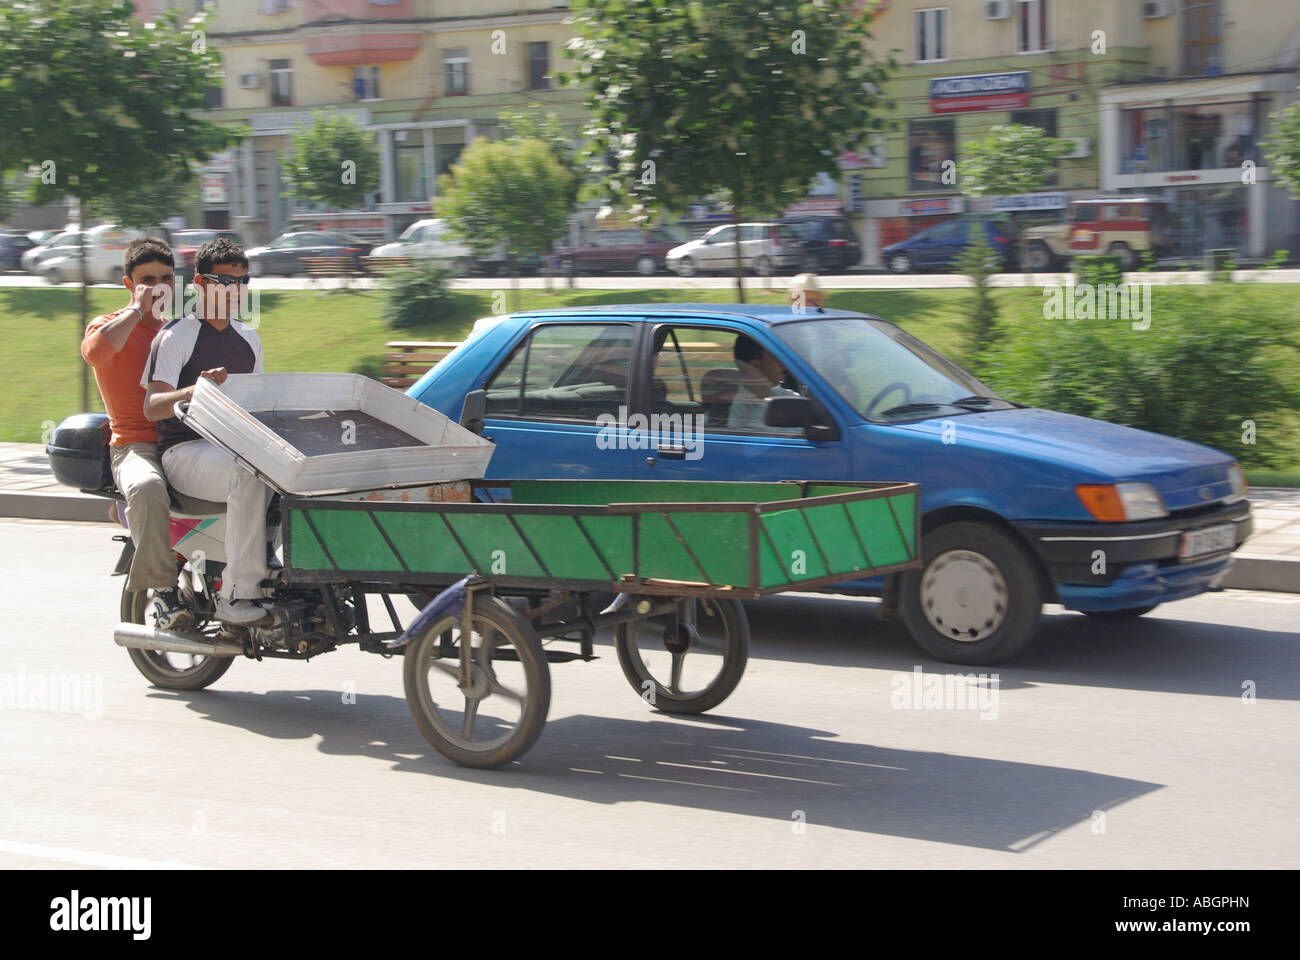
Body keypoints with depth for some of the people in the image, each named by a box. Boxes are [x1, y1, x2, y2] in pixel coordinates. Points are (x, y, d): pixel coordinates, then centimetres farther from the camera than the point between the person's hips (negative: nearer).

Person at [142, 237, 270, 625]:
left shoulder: (248, 337, 20)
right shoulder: (175, 337, -1)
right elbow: (151, 406, -12)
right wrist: (195, 390, -31)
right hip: (185, 449, -6)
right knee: (249, 475, -38)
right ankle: (237, 596, -37)